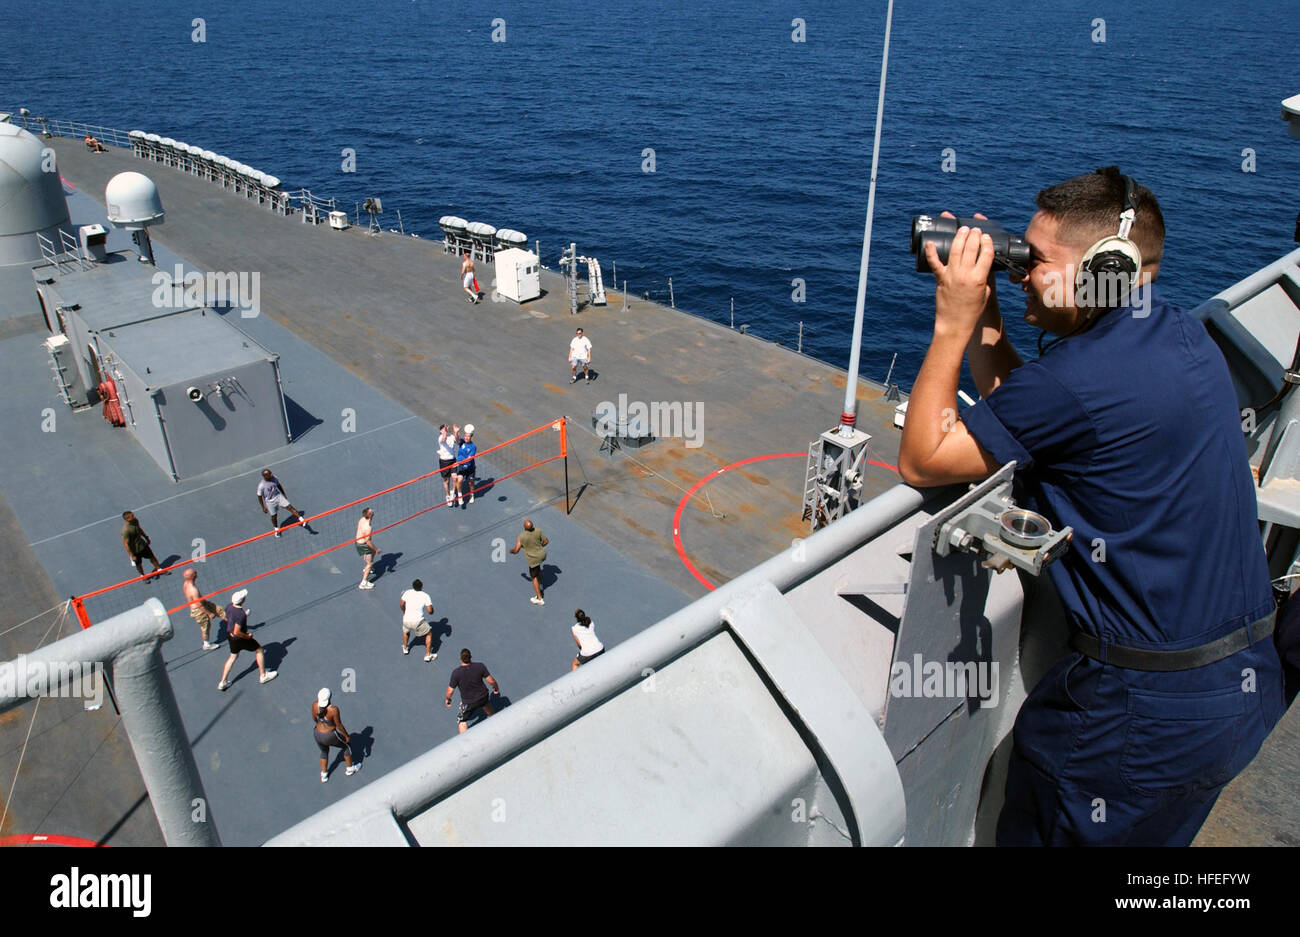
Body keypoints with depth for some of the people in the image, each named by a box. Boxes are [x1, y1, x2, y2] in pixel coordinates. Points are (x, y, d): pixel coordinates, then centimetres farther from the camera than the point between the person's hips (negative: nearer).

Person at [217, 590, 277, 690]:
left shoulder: (229, 607, -10)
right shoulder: (241, 614, -34)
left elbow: (226, 618, 11)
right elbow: (236, 632, -32)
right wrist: (247, 636, -16)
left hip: (230, 635, 8)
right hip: (239, 638, -8)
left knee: (233, 656, 27)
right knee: (259, 650, 13)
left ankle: (222, 683, 33)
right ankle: (263, 676, 27)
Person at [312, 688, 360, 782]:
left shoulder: (315, 705, -20)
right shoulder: (333, 710, -34)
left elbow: (314, 719, 0)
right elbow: (339, 725, -21)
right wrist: (347, 736, -3)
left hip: (318, 735, 4)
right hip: (330, 737, -4)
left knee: (324, 751, 36)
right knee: (347, 744, 26)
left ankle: (324, 775, 49)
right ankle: (350, 769, 45)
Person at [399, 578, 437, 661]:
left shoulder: (407, 593, 0)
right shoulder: (425, 596, -8)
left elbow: (401, 605, 9)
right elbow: (430, 611, -11)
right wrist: (431, 608, 12)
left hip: (406, 620, 4)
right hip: (418, 622, -3)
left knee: (405, 631, 38)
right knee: (429, 633, 19)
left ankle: (405, 648, 53)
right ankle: (428, 655, 18)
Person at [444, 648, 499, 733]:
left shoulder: (456, 673, -27)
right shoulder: (479, 666, -22)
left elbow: (450, 690, -15)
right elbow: (491, 681, -14)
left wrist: (447, 699, 7)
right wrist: (496, 688, 8)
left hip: (468, 702, -4)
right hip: (483, 696, 4)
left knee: (461, 721, 19)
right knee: (485, 703, 38)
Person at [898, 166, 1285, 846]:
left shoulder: (1081, 376, -26)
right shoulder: (1183, 337, 3)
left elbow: (920, 462, -17)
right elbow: (1021, 414, 11)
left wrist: (953, 323, -15)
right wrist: (983, 321, 2)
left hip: (1151, 710, -9)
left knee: (1033, 827, 12)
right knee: (1154, 835, 29)